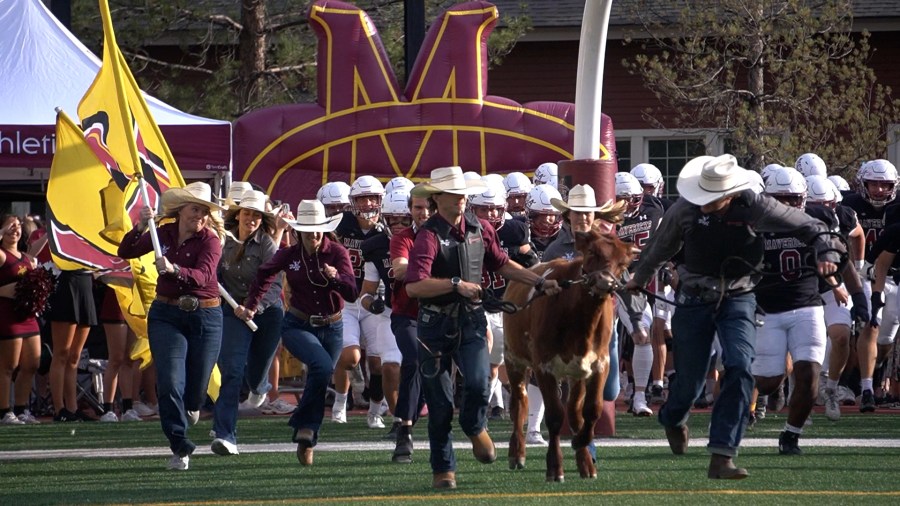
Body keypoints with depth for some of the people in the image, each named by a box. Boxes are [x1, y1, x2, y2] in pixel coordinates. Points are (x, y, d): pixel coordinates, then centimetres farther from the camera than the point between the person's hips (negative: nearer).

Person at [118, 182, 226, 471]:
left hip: (204, 317, -1)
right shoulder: (164, 234, 3)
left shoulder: (210, 240, -8)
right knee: (170, 382, -14)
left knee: (196, 388, 7)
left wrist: (174, 270, -42)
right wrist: (140, 228, -18)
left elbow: (202, 275, -24)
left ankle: (191, 407, 46)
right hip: (166, 314, 2)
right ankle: (180, 449, -7)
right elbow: (125, 253, 0)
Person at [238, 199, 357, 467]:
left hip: (331, 327, 2)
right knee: (322, 366, -28)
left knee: (320, 381, 7)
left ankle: (306, 441, 23)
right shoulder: (289, 255, -3)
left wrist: (336, 278, -31)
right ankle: (304, 424, -14)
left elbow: (352, 294, -13)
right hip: (298, 326, -2)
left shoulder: (337, 253, -5)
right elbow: (264, 274, 16)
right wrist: (251, 305, 10)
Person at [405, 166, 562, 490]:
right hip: (436, 325, -3)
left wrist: (539, 282, 12)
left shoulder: (480, 229, 3)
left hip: (470, 320, 3)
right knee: (439, 402, 4)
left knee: (478, 383, -19)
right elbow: (414, 286, -25)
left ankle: (475, 428, 15)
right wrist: (457, 284, -27)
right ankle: (443, 468, 20)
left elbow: (503, 265, 18)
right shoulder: (429, 235, -15)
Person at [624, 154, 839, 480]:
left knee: (740, 368, -21)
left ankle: (722, 456, -22)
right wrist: (640, 280, 26)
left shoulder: (755, 208, -14)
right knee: (690, 378, 5)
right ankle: (673, 419, 45)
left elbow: (808, 226, 0)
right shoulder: (686, 209, -10)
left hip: (738, 298, -1)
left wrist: (825, 252, -18)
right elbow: (660, 247, 10)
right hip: (694, 299, 1)